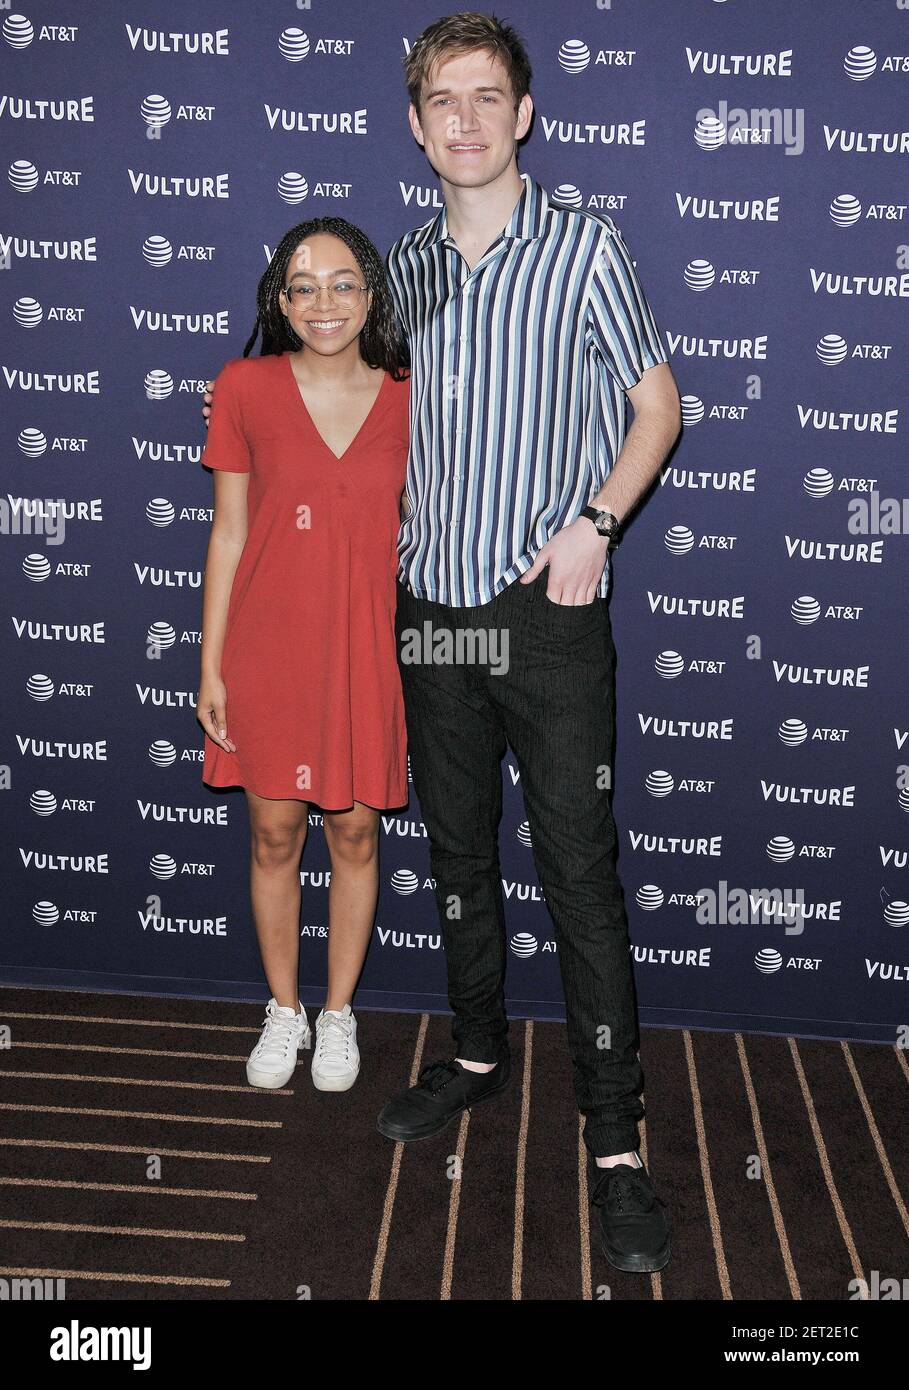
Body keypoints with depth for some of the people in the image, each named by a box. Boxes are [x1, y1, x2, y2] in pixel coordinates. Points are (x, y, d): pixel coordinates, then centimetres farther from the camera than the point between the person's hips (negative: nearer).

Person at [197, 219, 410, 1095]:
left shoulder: (406, 401, -1)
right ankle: (283, 1011, 32)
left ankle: (338, 1013, 31)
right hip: (268, 648, 0)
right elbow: (228, 534, -1)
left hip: (364, 652, 1)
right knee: (273, 836, 11)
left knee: (355, 834, 11)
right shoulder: (246, 388, -4)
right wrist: (211, 664, -2)